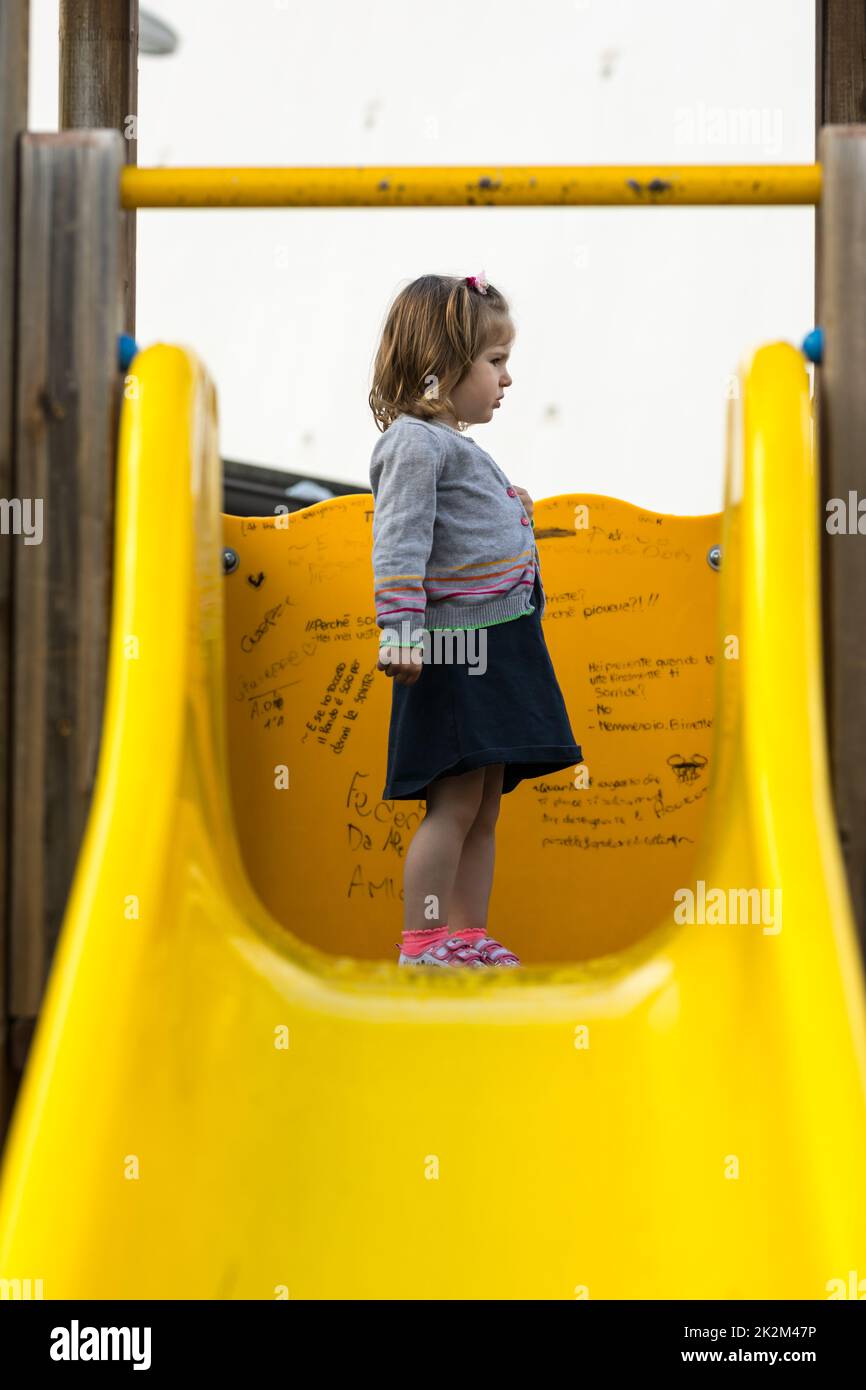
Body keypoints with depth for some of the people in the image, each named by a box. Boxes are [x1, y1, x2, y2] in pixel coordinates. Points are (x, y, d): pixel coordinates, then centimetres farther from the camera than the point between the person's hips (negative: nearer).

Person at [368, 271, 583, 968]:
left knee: (483, 807, 11)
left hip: (499, 646, 10)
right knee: (455, 802, -8)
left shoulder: (457, 445, 21)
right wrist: (401, 631, -27)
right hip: (454, 650, -10)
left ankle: (468, 936, 17)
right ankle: (422, 943, -2)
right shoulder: (414, 442, -10)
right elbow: (400, 541, -20)